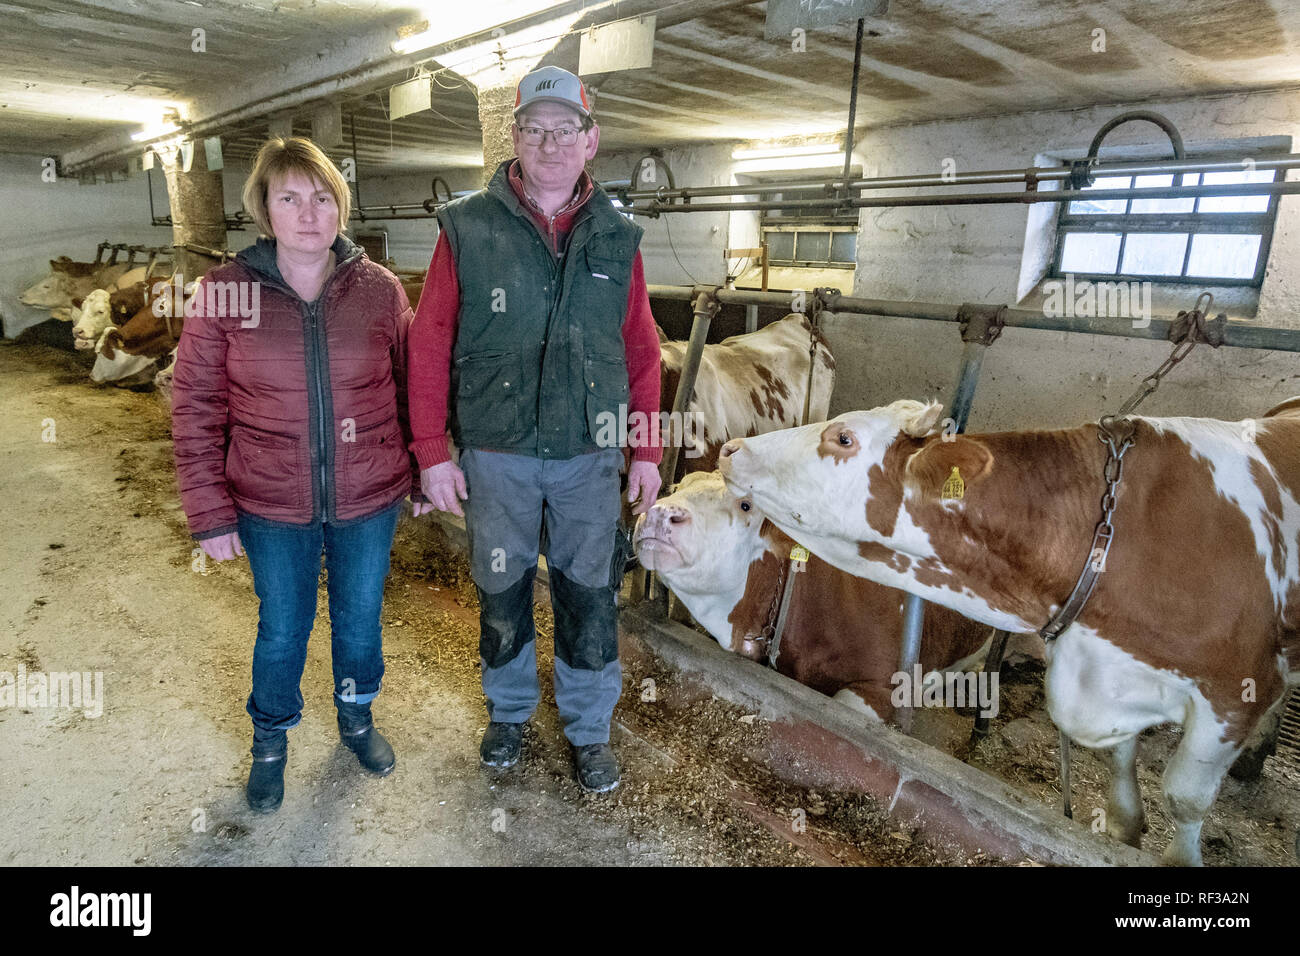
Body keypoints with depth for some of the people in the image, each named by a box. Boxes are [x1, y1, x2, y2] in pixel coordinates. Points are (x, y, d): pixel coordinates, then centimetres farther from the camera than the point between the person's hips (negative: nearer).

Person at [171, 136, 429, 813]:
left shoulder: (379, 289, -5)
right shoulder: (225, 292, -8)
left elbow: (411, 388, 3)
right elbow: (195, 408, -4)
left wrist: (425, 474, 6)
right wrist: (211, 514, -5)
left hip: (368, 501, 1)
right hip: (272, 508, 0)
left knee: (360, 618, 17)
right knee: (282, 630, 14)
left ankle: (356, 717, 46)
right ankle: (270, 741, 42)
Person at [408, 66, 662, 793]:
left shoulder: (616, 237, 3)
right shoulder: (467, 229, -4)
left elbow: (641, 351, 4)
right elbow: (429, 345, -3)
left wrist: (648, 452, 3)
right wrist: (432, 452, -5)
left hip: (589, 457, 1)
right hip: (496, 455, 0)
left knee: (588, 597, 10)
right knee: (502, 593, 15)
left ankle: (590, 729, 31)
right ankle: (509, 712, 40)